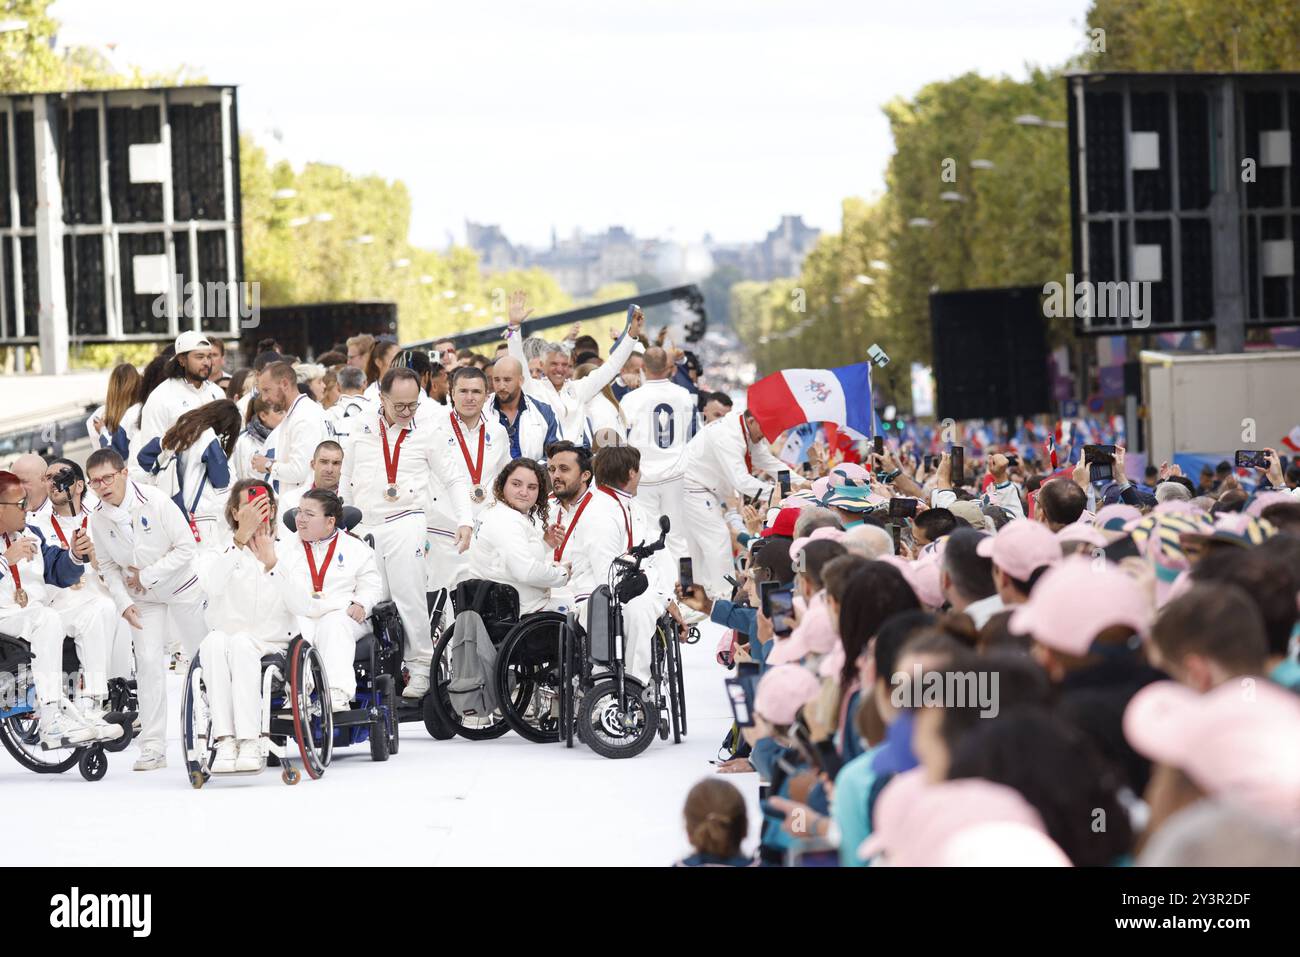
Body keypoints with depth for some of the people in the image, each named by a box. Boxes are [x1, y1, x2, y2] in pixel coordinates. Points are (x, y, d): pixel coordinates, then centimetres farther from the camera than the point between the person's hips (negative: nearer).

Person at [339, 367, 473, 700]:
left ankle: (421, 667, -4)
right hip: (365, 528, 3)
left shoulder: (426, 436, 4)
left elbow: (454, 479, 8)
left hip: (405, 525, -3)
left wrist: (464, 522, -3)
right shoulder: (361, 435, 11)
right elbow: (345, 485, 19)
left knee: (409, 595, -10)